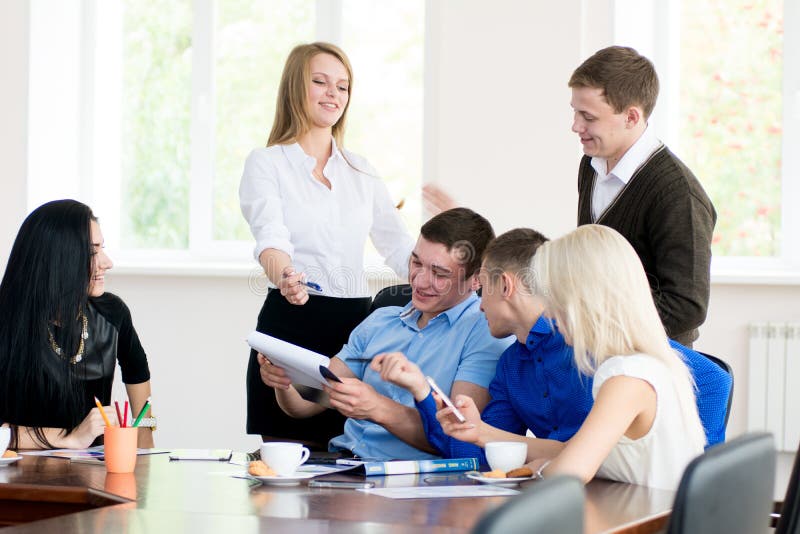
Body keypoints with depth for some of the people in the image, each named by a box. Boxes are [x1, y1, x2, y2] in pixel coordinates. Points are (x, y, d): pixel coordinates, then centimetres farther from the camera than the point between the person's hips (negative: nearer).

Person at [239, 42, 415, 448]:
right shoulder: (266, 164, 2)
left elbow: (398, 245, 15)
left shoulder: (360, 171, 17)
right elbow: (271, 237, -15)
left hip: (357, 322, 4)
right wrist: (284, 275, -37)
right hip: (292, 321, -4)